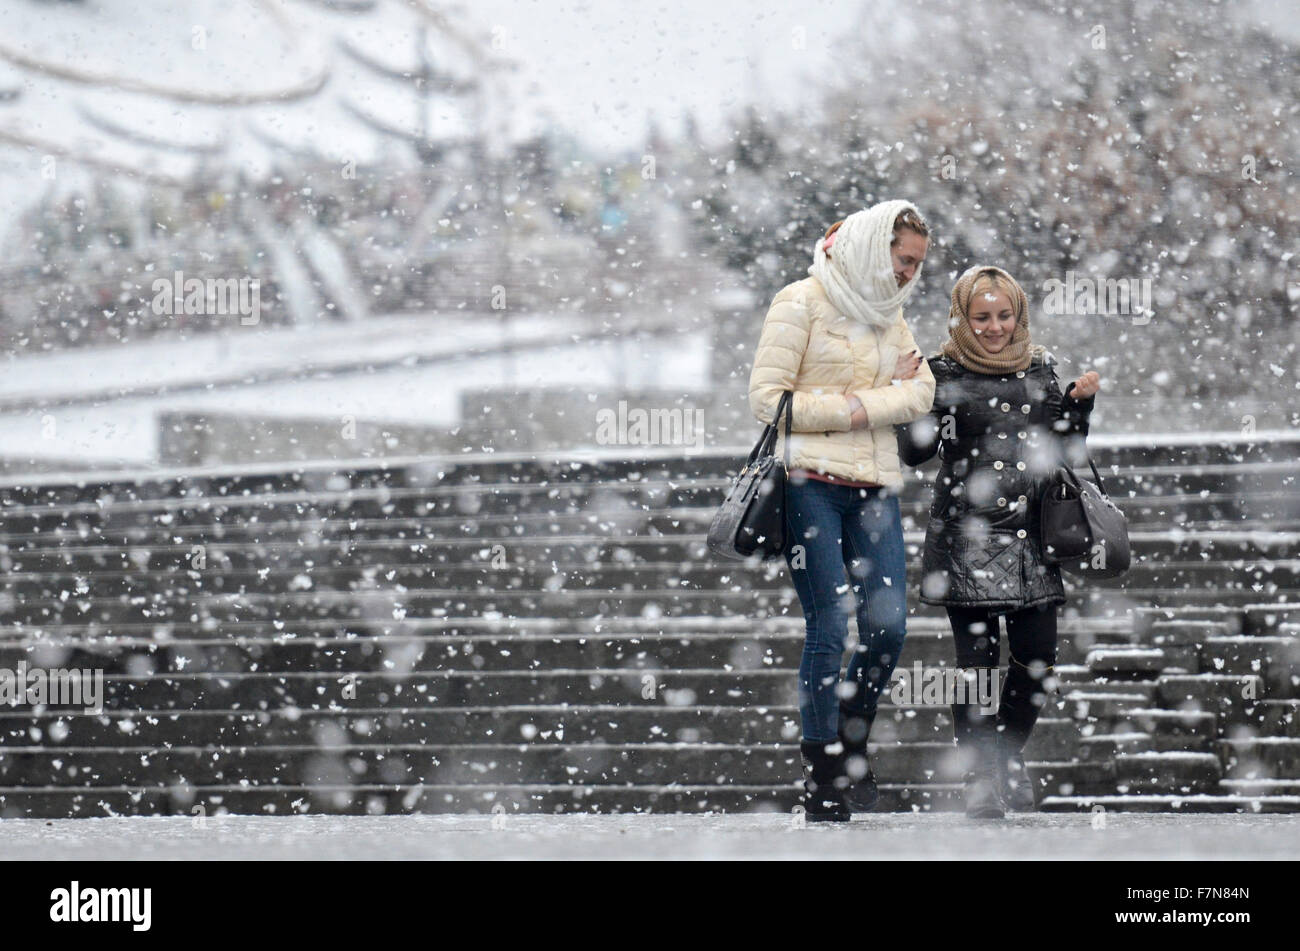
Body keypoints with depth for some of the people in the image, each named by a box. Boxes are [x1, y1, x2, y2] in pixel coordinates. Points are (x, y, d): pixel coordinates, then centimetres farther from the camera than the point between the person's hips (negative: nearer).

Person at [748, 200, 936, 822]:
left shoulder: (887, 314, 18)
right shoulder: (801, 304, -2)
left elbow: (920, 392, 7)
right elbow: (767, 398, -9)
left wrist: (863, 405, -11)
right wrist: (876, 397, -9)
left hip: (875, 486, 6)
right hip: (812, 483, -6)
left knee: (888, 624, -4)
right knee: (827, 630, -9)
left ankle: (852, 744, 16)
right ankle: (823, 776, -1)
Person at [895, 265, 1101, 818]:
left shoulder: (1040, 369, 13)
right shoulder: (944, 374, 1)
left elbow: (1062, 447, 20)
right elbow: (914, 453, -3)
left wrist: (1080, 402, 5)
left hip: (1031, 534, 4)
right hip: (967, 537, -4)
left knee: (1037, 658, 1)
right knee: (977, 659, -5)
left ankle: (1009, 756, 25)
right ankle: (982, 779, 3)